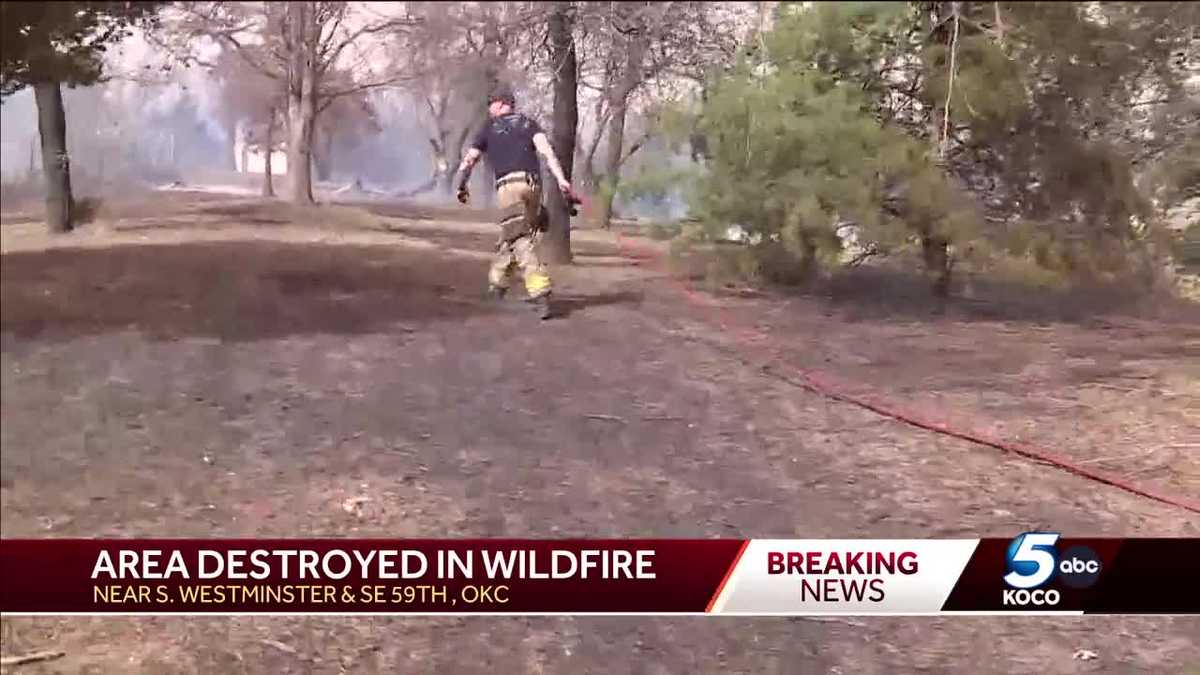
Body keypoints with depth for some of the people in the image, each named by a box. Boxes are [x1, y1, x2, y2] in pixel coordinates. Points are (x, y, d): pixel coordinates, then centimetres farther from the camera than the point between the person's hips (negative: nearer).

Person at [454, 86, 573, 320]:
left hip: (509, 185, -3)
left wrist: (462, 187, 32)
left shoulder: (489, 128, 17)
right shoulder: (529, 123, 20)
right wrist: (561, 179, -7)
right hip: (533, 184, 3)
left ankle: (540, 294, -23)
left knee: (521, 242, -9)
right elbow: (546, 150, 1)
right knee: (511, 236, 20)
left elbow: (468, 161, 17)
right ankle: (498, 282, 32)